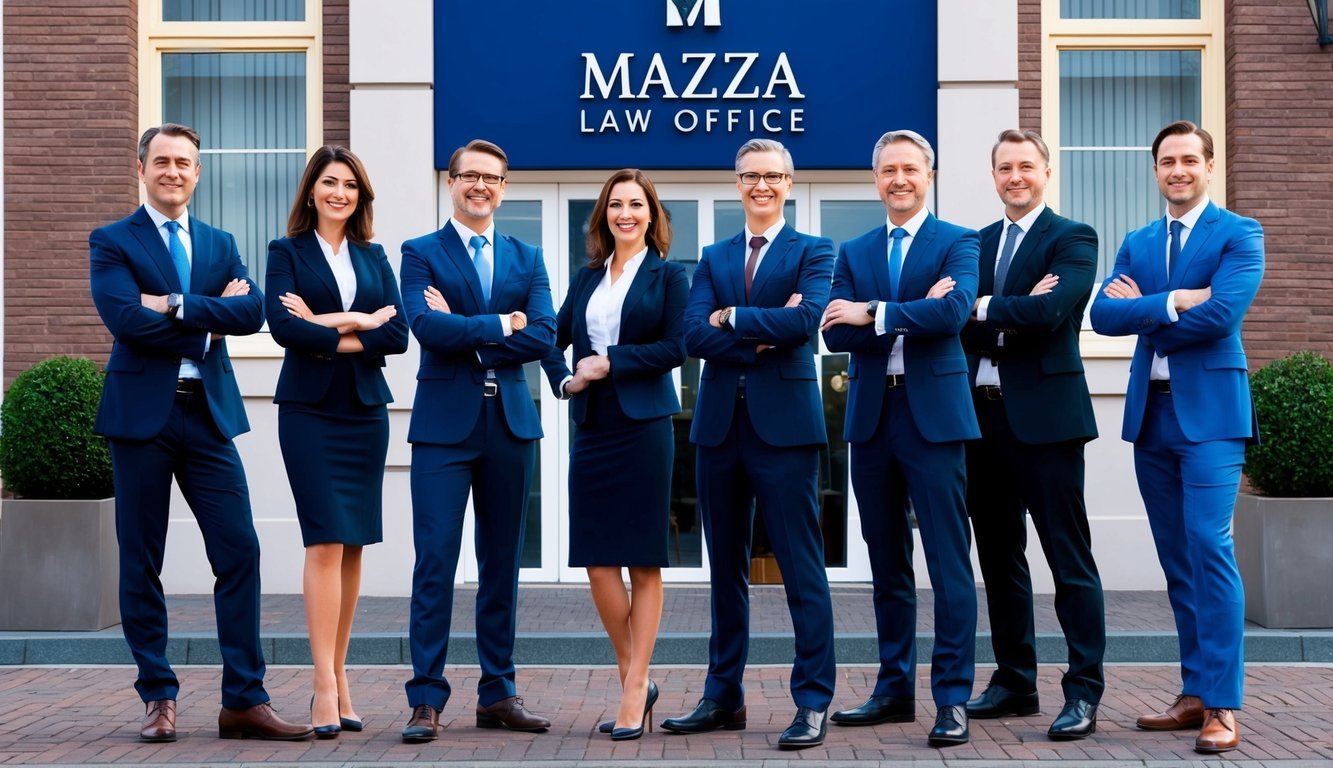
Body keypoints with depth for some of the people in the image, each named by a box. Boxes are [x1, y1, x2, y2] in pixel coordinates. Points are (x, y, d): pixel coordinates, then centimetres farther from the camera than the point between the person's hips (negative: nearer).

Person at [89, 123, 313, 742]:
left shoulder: (220, 245, 15)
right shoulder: (111, 242, 3)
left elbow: (252, 312, -3)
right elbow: (126, 319, -14)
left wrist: (176, 306, -13)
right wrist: (210, 319, -9)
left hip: (209, 413, 3)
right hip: (141, 413, -3)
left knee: (239, 553, -3)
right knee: (141, 563, 3)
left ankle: (244, 701, 2)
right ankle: (158, 698, 13)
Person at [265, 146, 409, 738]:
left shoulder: (374, 258, 13)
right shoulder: (287, 252, 4)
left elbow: (397, 335, 1)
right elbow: (282, 326, -12)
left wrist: (327, 327, -8)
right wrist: (358, 323, -10)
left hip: (365, 411, 4)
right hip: (310, 409, -4)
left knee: (352, 545, 5)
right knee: (326, 543, -11)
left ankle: (338, 674, 12)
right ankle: (325, 687, -12)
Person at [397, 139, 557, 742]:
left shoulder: (527, 258, 13)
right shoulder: (421, 254, 5)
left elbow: (543, 335, -3)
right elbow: (425, 325, -14)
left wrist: (467, 337, -9)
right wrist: (499, 325, -10)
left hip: (510, 422, 4)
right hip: (444, 423, -3)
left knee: (502, 564, 8)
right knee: (435, 562, -7)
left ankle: (498, 694, 16)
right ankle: (427, 699, -3)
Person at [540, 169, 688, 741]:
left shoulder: (667, 275, 1)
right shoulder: (586, 278, 14)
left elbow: (675, 348, -8)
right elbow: (555, 340, 21)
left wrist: (610, 362, -11)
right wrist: (564, 381, 3)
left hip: (643, 427, -4)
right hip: (592, 428, 5)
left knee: (644, 561, 1)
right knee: (597, 561, 2)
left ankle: (635, 691, 5)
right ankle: (632, 677, 17)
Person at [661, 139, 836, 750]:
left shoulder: (812, 253, 4)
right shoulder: (713, 258, 15)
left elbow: (806, 319, -15)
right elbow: (693, 334, -1)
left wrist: (731, 318, -7)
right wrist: (762, 337, -12)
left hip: (784, 424, -5)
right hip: (720, 424, 5)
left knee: (801, 568, -4)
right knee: (725, 568, 11)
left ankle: (813, 703, 1)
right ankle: (723, 697, 20)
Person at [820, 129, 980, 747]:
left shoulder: (956, 243, 2)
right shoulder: (853, 253, 13)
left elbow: (953, 311, -17)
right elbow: (835, 333, -1)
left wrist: (872, 315, -11)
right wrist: (913, 314, -12)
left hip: (933, 415, -4)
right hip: (871, 418, 5)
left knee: (949, 563, -5)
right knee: (887, 564, 11)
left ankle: (952, 697, -1)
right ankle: (895, 689, 20)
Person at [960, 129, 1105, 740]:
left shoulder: (1072, 238, -2)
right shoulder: (978, 243, 16)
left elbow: (1047, 311, -18)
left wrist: (984, 310, -7)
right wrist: (1013, 315, -12)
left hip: (1044, 414, -6)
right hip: (983, 415, 7)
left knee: (1069, 559, -5)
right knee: (999, 557, 12)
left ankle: (1083, 693, -2)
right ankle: (1015, 682, 22)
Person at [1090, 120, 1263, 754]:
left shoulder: (1239, 235, -1)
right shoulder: (1137, 243, 15)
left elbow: (1220, 313, -16)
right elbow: (1103, 315, 1)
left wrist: (1144, 314, -4)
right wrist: (1173, 302, -13)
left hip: (1209, 410, -6)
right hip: (1151, 413, 6)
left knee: (1209, 546, -13)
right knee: (1176, 558, 8)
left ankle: (1222, 705, -11)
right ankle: (1195, 693, 14)